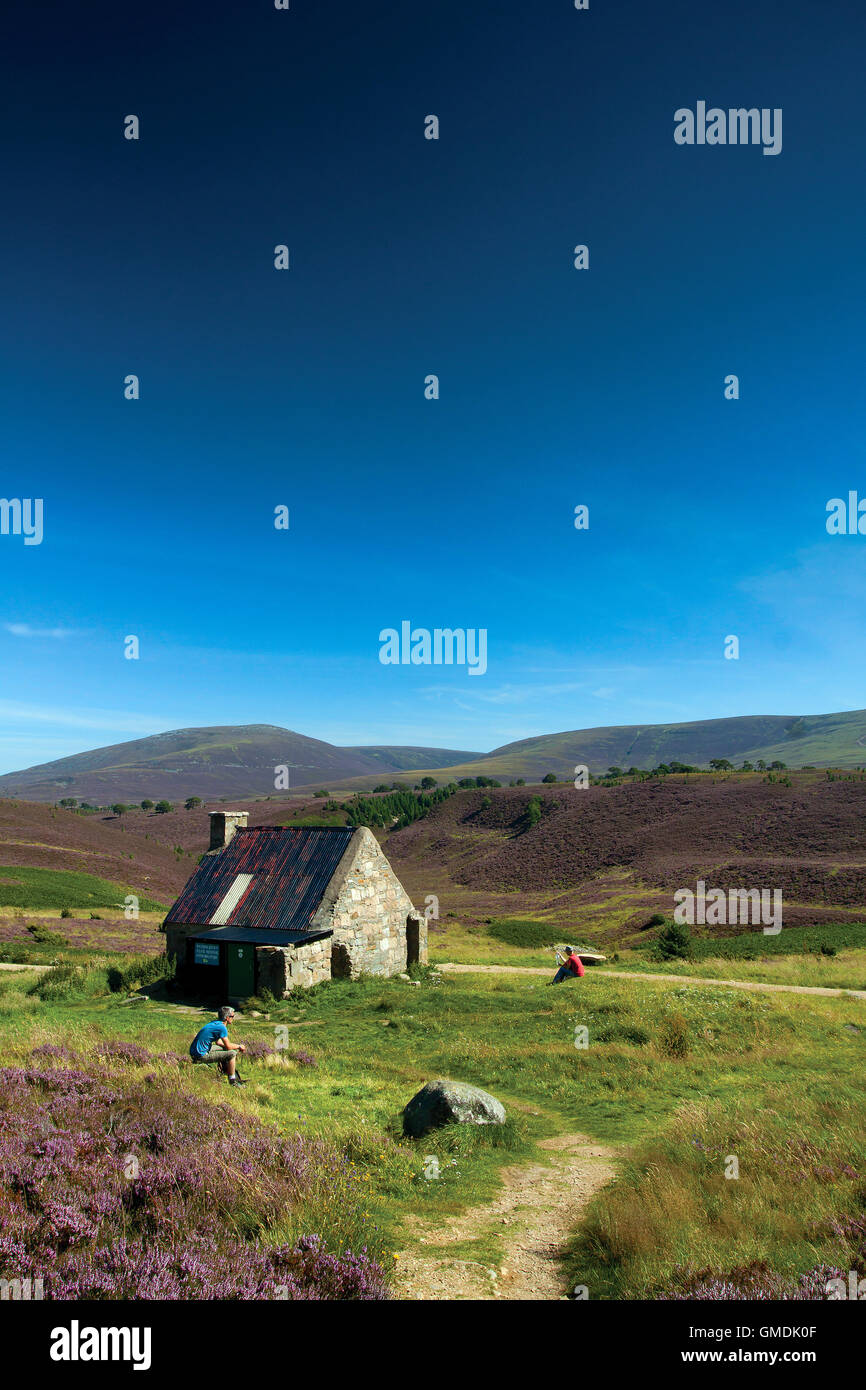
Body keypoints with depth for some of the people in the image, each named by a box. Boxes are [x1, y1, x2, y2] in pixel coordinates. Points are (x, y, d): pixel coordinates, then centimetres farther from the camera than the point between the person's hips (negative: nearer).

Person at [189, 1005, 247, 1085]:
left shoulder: (215, 1023, 10)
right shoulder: (222, 1027, -18)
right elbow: (228, 1046, -11)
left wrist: (237, 1046, 17)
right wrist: (239, 1046, 9)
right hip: (201, 1055, -10)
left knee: (224, 1049, 24)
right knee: (232, 1053, -12)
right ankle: (232, 1081, 1)